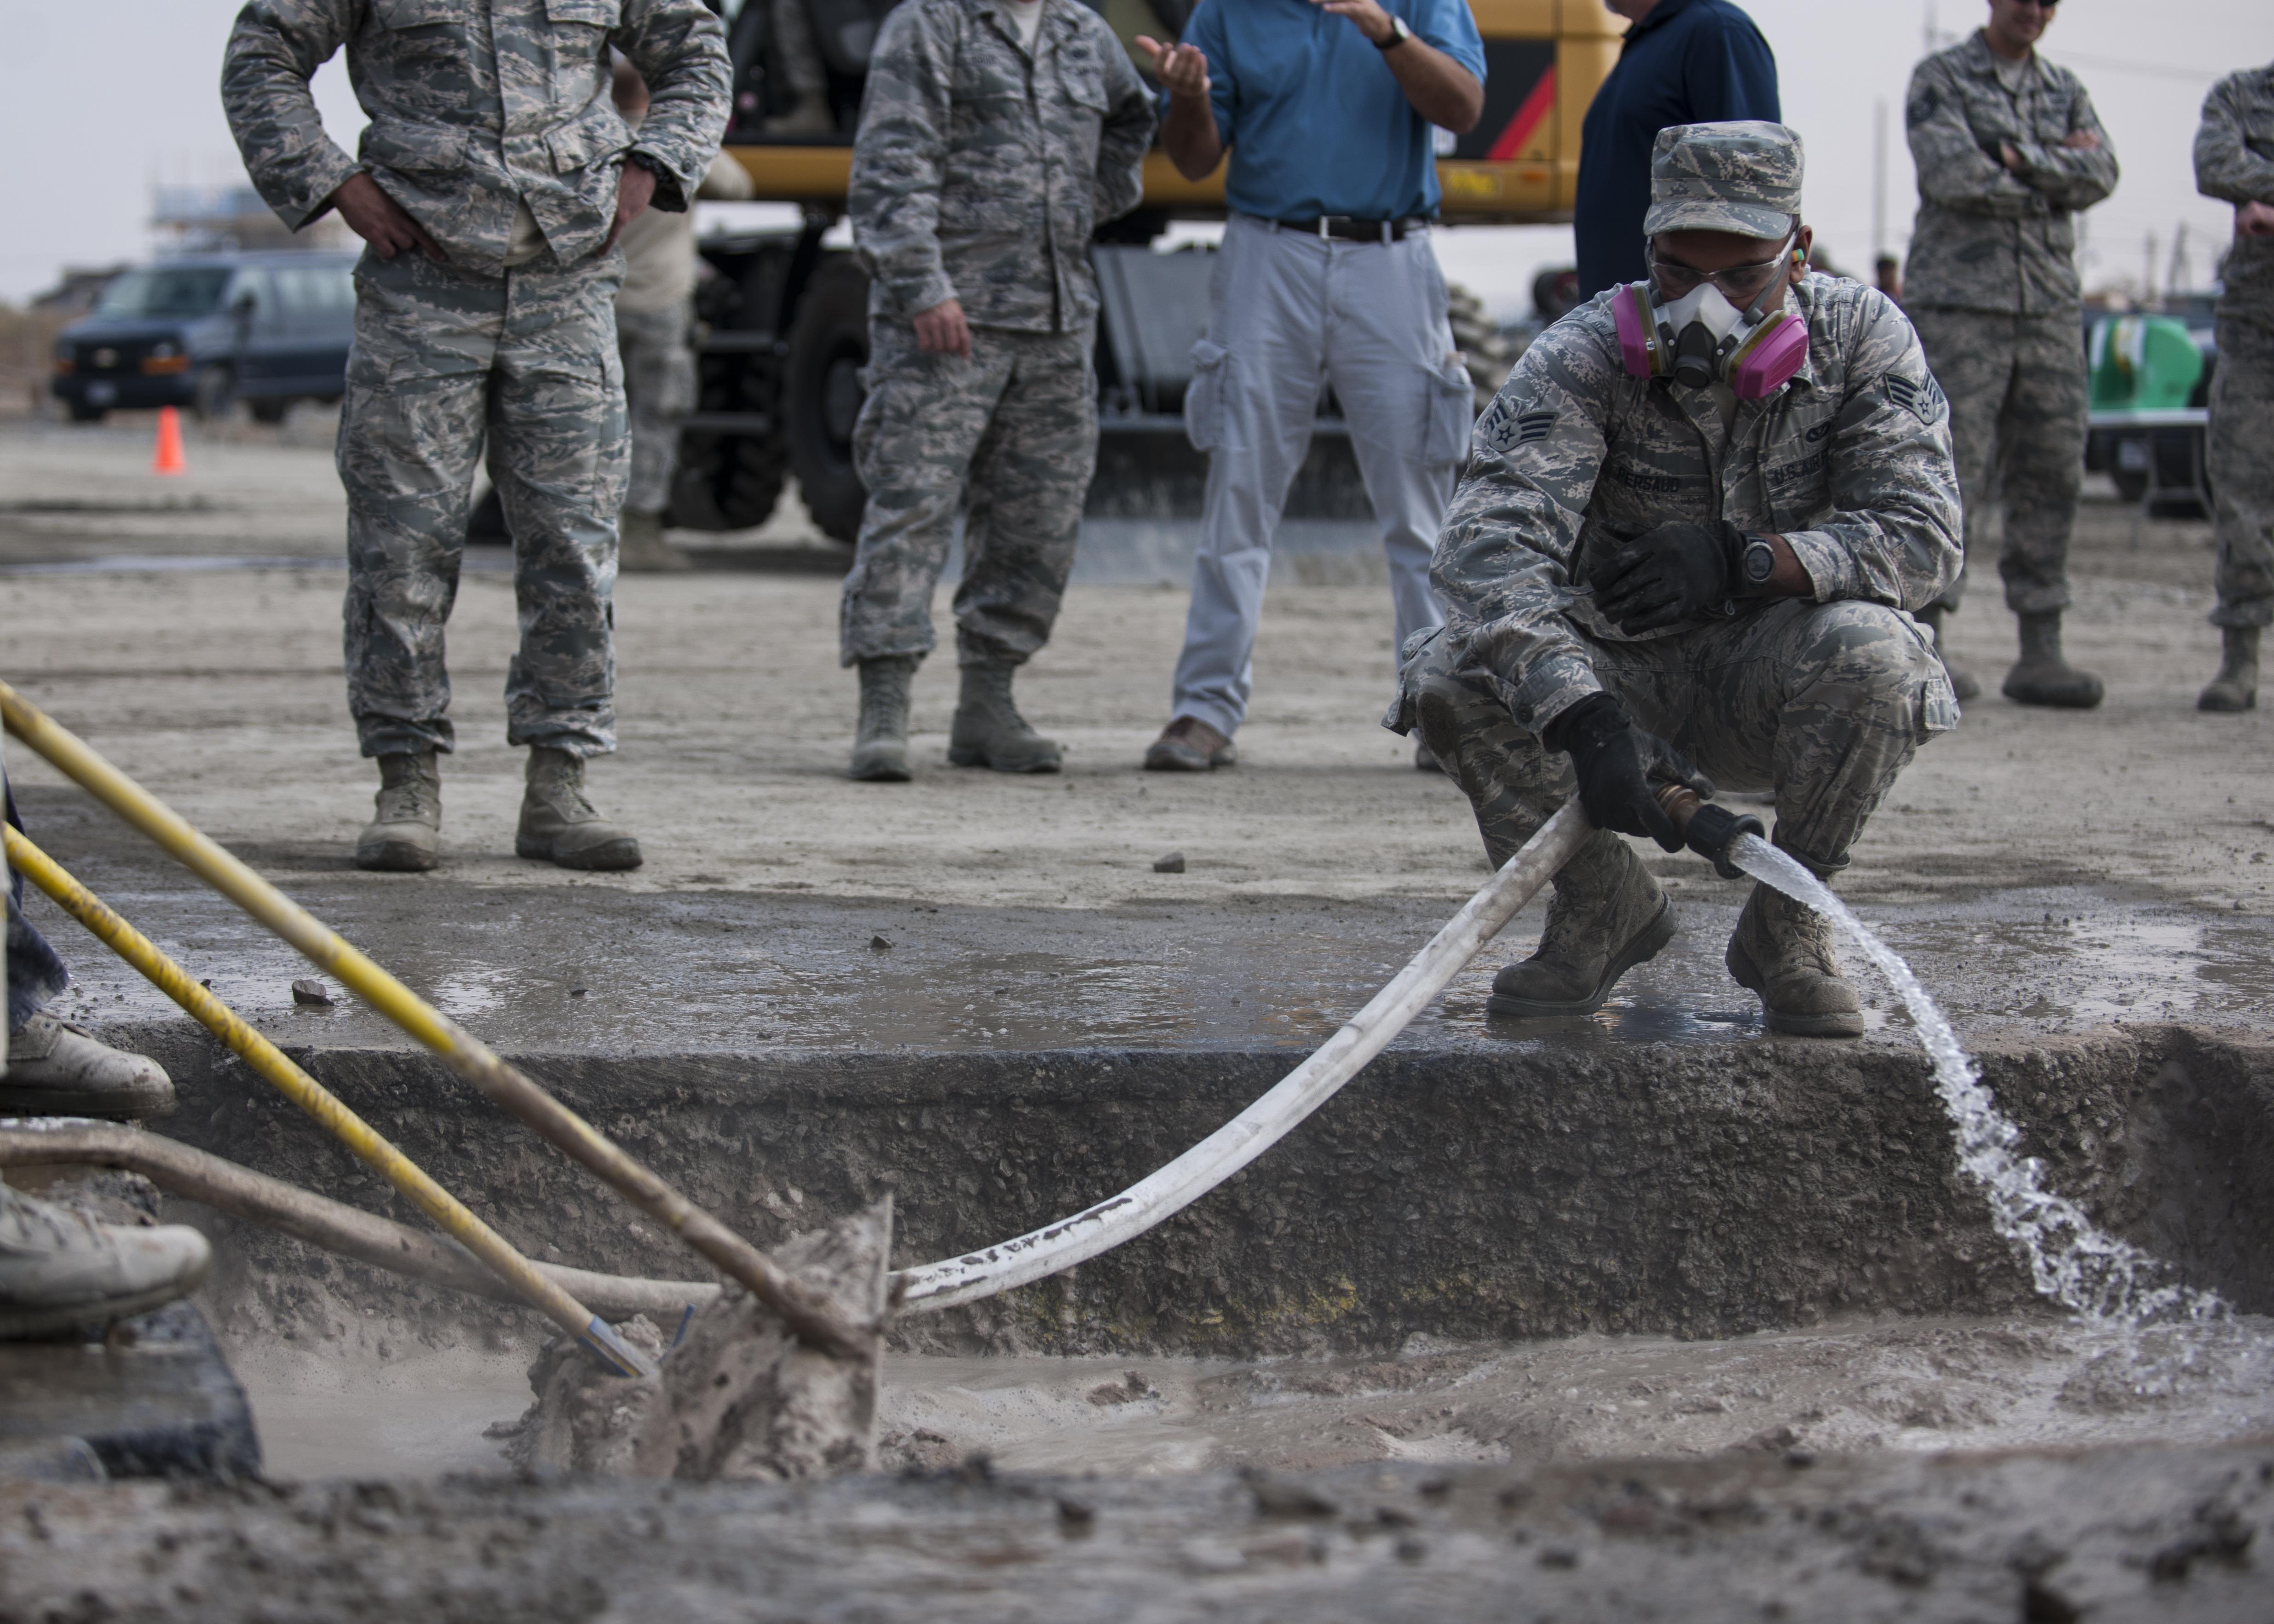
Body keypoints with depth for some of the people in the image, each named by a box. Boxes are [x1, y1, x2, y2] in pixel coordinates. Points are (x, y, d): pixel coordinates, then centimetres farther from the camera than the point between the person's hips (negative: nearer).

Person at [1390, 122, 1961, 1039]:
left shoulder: (1862, 338, -11)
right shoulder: (1585, 356, -16)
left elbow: (1925, 538, -17)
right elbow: (1490, 543, -31)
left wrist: (1745, 560, -32)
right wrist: (1585, 721, -47)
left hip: (1774, 679, 0)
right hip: (1625, 674, 1)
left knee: (1872, 650, -34)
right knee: (1453, 673, -27)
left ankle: (1785, 929, -9)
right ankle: (1605, 910, -1)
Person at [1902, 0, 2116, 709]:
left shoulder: (2066, 92, 15)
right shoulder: (1939, 79, 0)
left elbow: (2099, 175, -2)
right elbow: (1953, 177, -15)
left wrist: (2018, 160, -14)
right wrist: (2058, 169, -5)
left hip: (2051, 311, 5)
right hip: (1958, 307, -5)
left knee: (2051, 479, 3)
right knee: (1951, 476, -9)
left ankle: (2041, 656, 6)